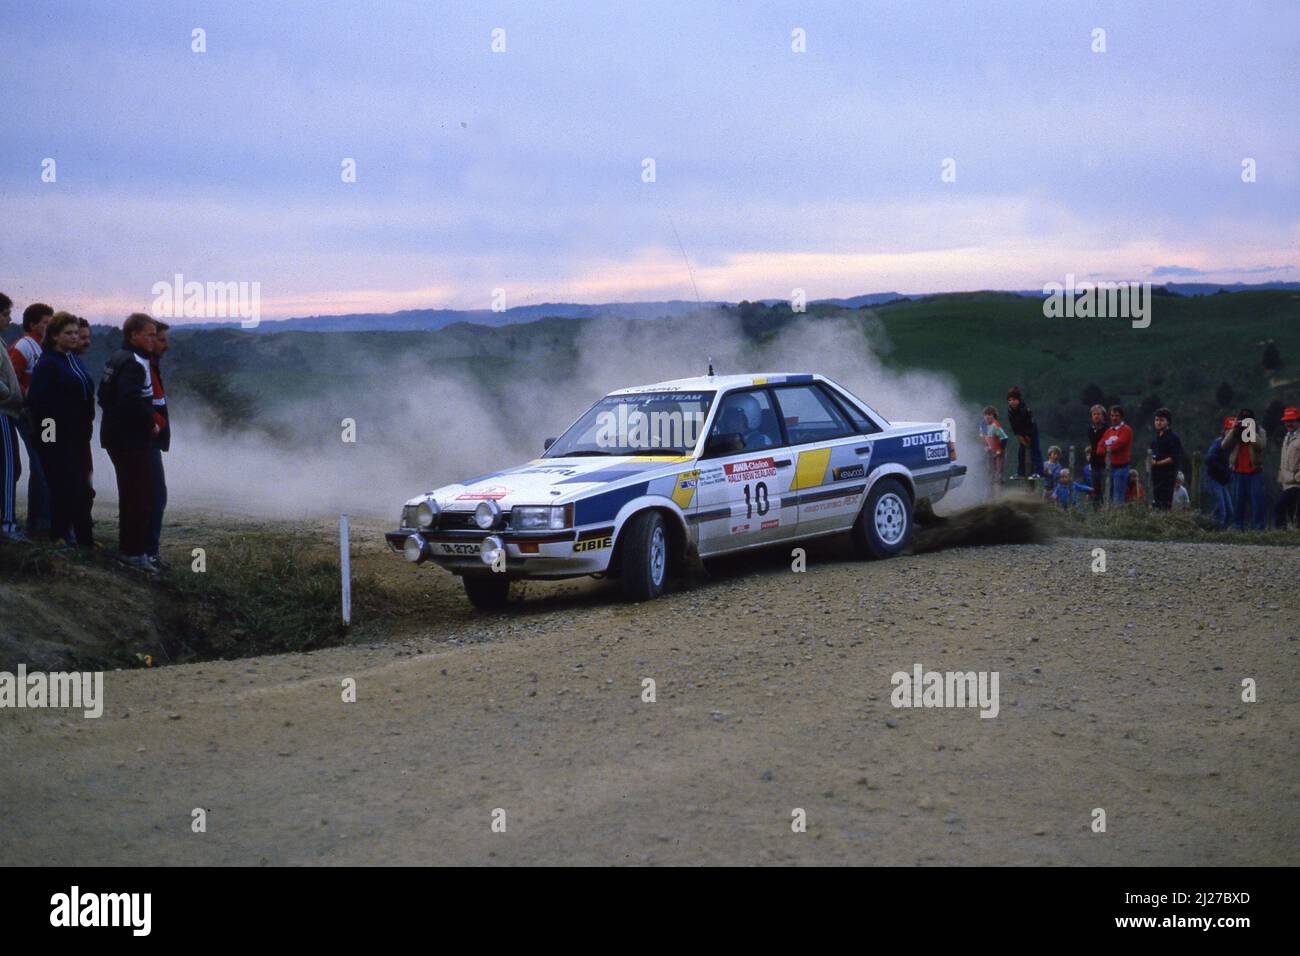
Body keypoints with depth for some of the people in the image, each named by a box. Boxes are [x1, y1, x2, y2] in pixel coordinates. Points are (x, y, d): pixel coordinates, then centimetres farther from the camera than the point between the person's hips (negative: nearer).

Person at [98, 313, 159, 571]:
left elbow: (105, 395, 19)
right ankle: (134, 552, -5)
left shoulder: (116, 358, 14)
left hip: (115, 436, 11)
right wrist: (151, 424, -16)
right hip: (132, 440, -10)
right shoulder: (134, 363, -18)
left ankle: (127, 548, 26)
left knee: (129, 495, 19)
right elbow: (132, 399, -31)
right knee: (142, 498, -6)